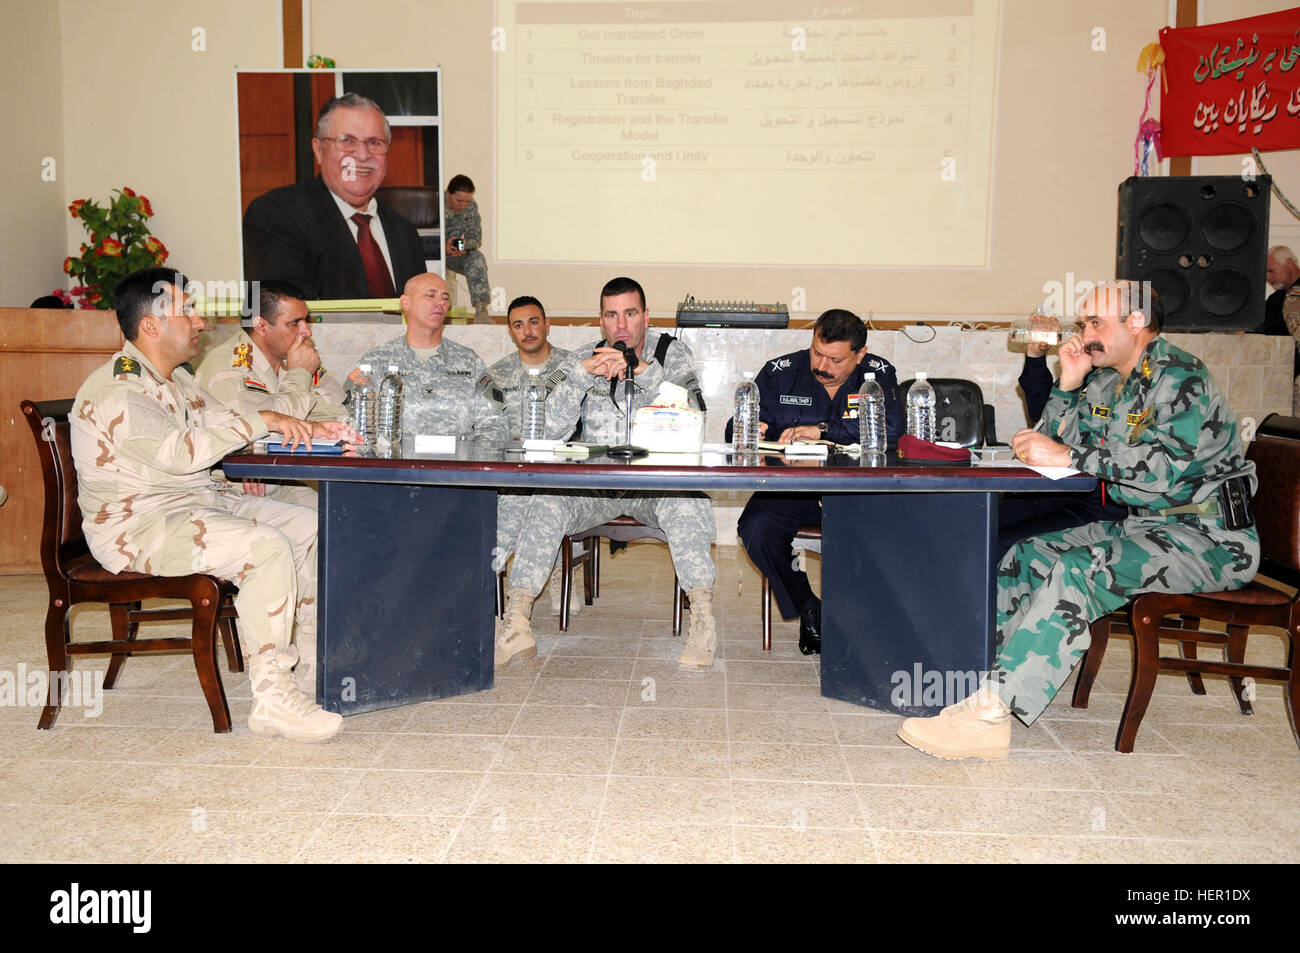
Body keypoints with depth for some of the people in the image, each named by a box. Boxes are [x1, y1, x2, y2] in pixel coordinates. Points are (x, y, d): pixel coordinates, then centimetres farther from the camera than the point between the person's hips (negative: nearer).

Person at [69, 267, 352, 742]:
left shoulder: (176, 378, 14)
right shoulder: (114, 392, -17)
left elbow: (222, 422, 17)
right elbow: (182, 451, -29)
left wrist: (304, 428, 2)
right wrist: (261, 420, -23)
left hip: (203, 501, 10)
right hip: (140, 525, -10)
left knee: (309, 526, 3)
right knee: (267, 547, -30)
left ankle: (311, 660, 11)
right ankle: (271, 698, -25)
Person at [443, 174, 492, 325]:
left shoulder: (471, 207, -4)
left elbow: (475, 237, -5)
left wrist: (465, 245, -30)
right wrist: (443, 246, -37)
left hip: (456, 254, 3)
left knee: (477, 257, -27)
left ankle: (481, 311, -35)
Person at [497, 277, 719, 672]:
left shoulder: (672, 353, 3)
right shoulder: (583, 359, 7)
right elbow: (552, 430, -5)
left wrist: (643, 371, -23)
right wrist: (583, 372, -17)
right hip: (595, 483, 2)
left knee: (686, 502, -34)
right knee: (547, 501, -26)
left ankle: (703, 620, -31)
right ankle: (516, 624, -26)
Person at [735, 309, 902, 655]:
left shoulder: (878, 374, 3)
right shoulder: (780, 372, 6)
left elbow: (891, 429, -16)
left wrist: (824, 430, -20)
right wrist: (751, 430, -18)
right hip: (790, 487, 1)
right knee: (756, 529, -29)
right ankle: (808, 609, -2)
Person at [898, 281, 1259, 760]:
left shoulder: (1180, 377, -13)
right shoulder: (1108, 381, 13)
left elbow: (1166, 463, -26)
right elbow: (1060, 442, 14)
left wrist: (1070, 456, -22)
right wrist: (1068, 385, 1)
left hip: (1207, 536, -9)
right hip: (1141, 524, 9)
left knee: (1078, 572, -30)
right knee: (1027, 554, -2)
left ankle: (990, 714, -34)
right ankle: (977, 673, -8)